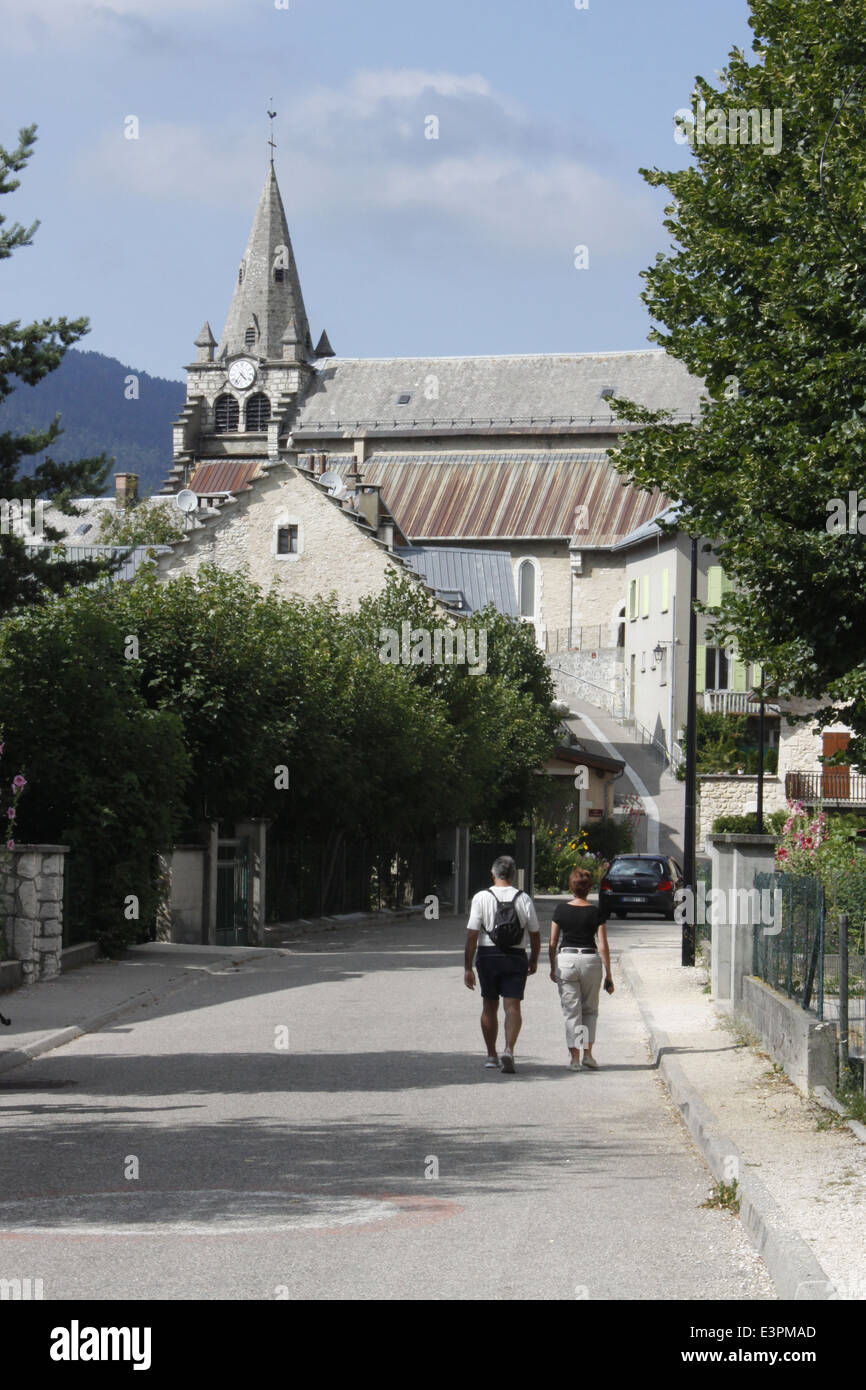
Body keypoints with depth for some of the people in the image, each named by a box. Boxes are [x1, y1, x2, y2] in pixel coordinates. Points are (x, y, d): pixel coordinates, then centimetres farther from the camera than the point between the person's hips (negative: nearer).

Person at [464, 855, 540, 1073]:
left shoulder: (481, 898, -6)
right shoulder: (524, 899, -1)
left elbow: (472, 935, -10)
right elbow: (535, 934, 6)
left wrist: (468, 967, -7)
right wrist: (534, 960, 22)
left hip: (487, 956, 0)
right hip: (516, 957, 0)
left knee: (490, 1006, 14)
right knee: (513, 1006, -1)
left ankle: (492, 1055, 23)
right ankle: (509, 1049, -22)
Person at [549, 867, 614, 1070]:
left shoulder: (561, 910, -1)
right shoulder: (595, 912, -3)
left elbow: (553, 943, 3)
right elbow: (603, 946, -4)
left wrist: (552, 968, 16)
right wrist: (608, 975, 1)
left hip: (565, 960, 0)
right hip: (590, 960, 0)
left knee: (571, 1012, 6)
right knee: (590, 1010, 17)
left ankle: (574, 1058, 2)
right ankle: (588, 1053, 8)